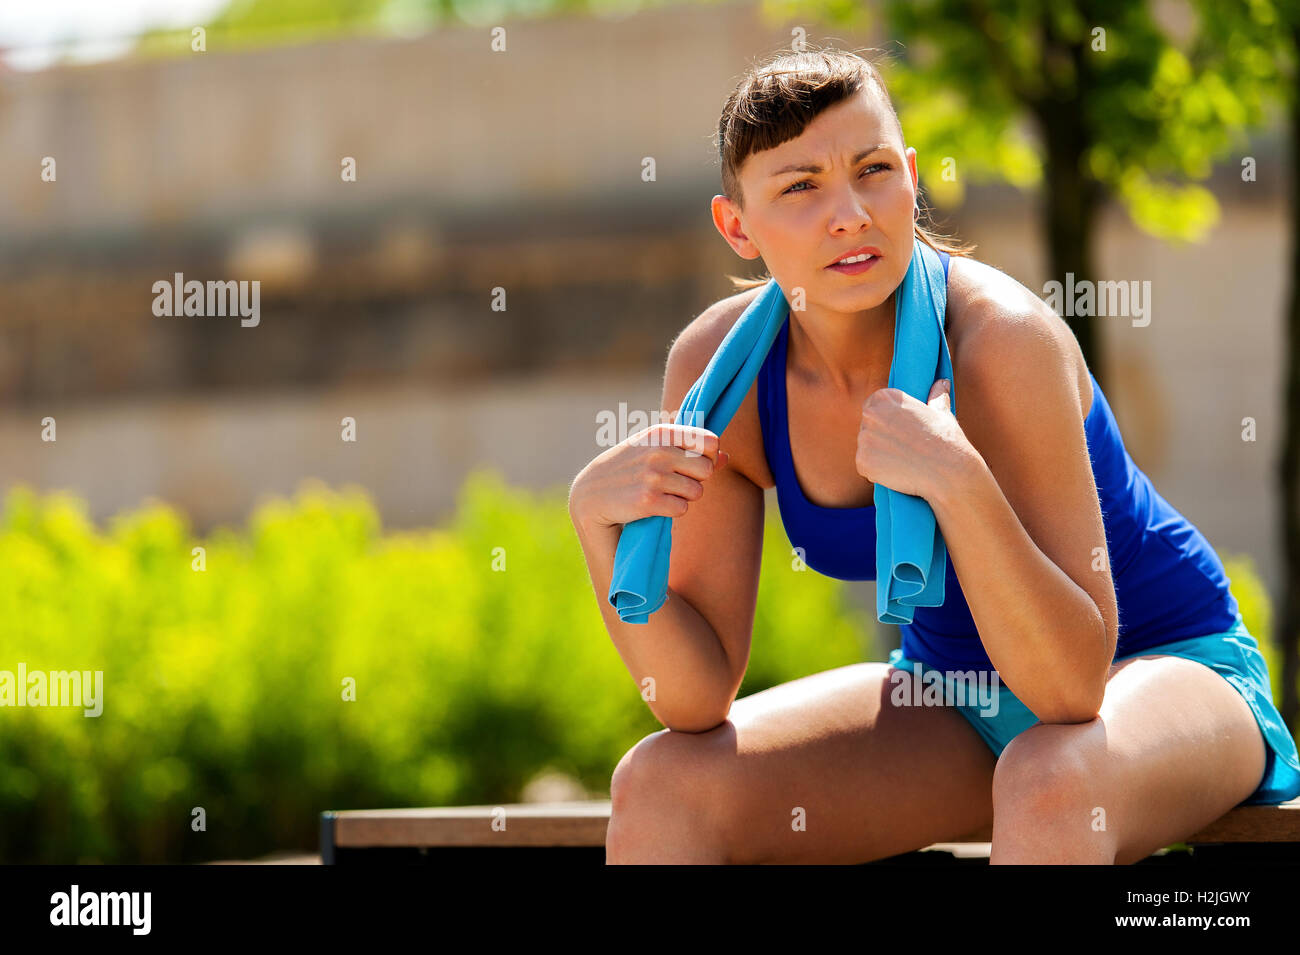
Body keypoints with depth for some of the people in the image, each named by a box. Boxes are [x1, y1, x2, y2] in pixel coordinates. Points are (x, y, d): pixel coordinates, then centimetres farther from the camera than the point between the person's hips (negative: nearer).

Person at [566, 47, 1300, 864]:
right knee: (659, 784, -15)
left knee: (1046, 784, -39)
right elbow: (698, 698, -12)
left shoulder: (1004, 337, -28)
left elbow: (1072, 688, -32)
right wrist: (598, 518, -27)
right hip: (953, 694, 5)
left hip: (1168, 669, -5)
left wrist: (957, 482, -44)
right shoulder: (716, 367, -13)